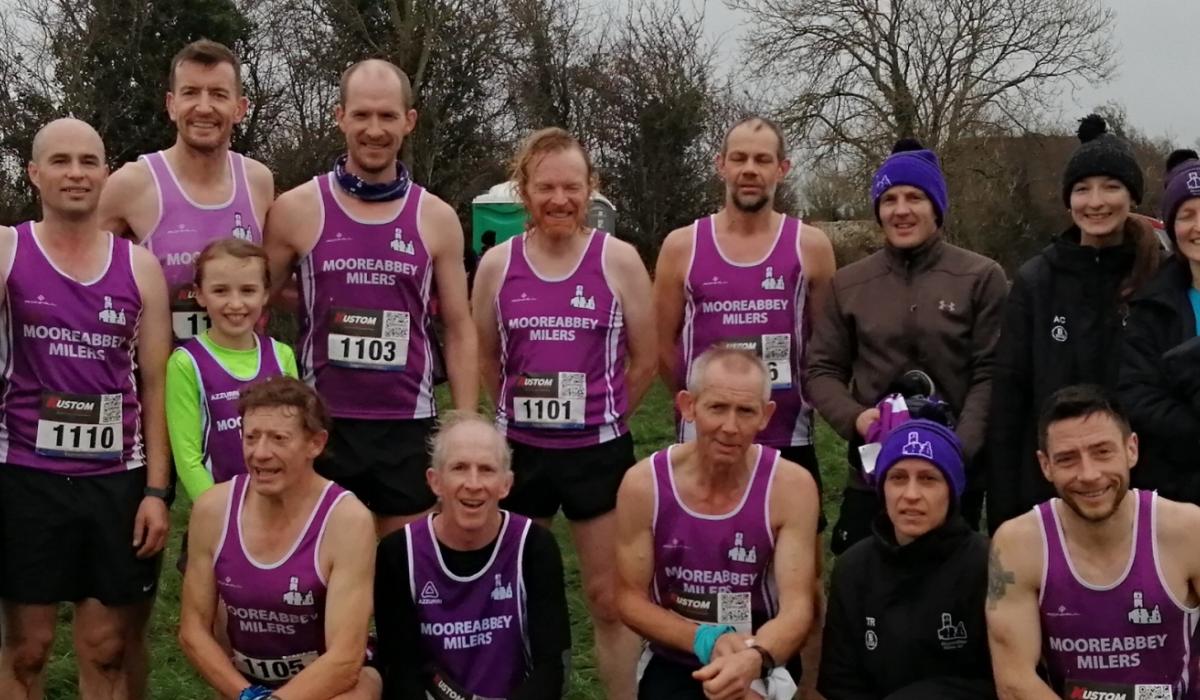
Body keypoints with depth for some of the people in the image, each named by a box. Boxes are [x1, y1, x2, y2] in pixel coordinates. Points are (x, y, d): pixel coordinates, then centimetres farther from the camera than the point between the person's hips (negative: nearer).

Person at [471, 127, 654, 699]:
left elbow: (644, 360, 1)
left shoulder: (619, 260, -7)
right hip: (521, 452, 2)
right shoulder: (497, 264, -1)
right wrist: (525, 414, 13)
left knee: (610, 598, 6)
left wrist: (603, 417, 9)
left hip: (599, 453, -2)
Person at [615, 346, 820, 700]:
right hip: (672, 663, 1)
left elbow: (797, 606, -18)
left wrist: (752, 658, -39)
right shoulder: (643, 485, -12)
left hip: (759, 668, -1)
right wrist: (706, 641, -21)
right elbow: (630, 598, -4)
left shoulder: (791, 486, -14)